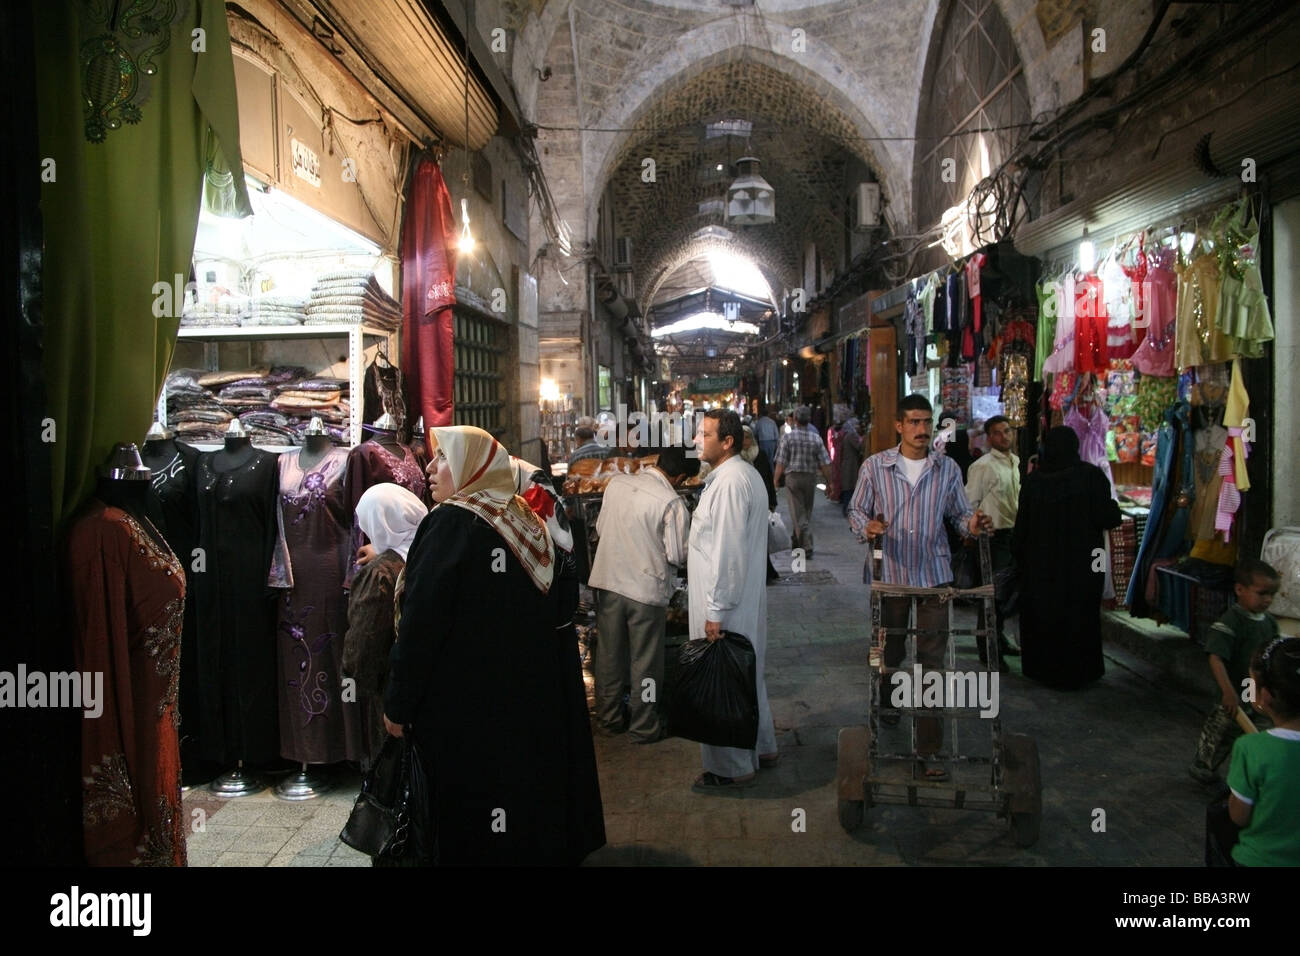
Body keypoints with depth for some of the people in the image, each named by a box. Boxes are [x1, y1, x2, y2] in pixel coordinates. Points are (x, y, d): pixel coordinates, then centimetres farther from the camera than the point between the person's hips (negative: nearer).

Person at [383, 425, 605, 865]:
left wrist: (398, 705, -10)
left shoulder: (451, 522, -14)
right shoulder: (530, 523, 7)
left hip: (467, 705, -7)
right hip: (538, 697, 7)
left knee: (469, 821, 6)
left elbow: (421, 623, -18)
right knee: (538, 794, 17)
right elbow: (560, 609, 14)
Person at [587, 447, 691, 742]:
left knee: (609, 654, 17)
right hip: (647, 588, -4)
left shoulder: (616, 483, -3)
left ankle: (608, 718, 32)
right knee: (645, 662, 11)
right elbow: (677, 555, -14)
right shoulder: (672, 503, -18)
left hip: (608, 582, 5)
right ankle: (644, 726, 24)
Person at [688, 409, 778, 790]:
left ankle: (732, 767, 14)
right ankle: (761, 748, 36)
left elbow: (728, 552, -25)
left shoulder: (729, 483, -22)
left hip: (727, 601, -10)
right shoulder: (747, 475, 11)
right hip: (747, 597, 11)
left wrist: (716, 611, -21)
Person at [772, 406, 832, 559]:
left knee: (798, 513, -1)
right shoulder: (816, 439, -2)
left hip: (793, 477, -3)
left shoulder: (787, 437, -8)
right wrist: (828, 483, 5)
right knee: (807, 511, 18)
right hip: (811, 477, 3)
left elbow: (781, 462, -8)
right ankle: (796, 539, 33)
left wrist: (776, 479, 4)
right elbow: (825, 464, -3)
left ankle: (806, 547, -9)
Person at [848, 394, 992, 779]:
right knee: (890, 649, 17)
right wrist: (867, 527, -20)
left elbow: (959, 512, 7)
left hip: (934, 574, 0)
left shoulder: (947, 469, 3)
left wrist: (972, 523, -15)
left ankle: (928, 749, 3)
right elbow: (856, 509, 2)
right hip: (889, 573, 0)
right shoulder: (874, 466, -1)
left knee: (932, 660, -2)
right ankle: (886, 699, 51)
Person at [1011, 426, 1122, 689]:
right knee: (1079, 618, 10)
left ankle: (1041, 668, 23)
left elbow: (1021, 527, -2)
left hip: (1041, 565, 2)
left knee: (1041, 617, 14)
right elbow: (1107, 518, -13)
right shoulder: (1091, 475, -10)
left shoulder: (1033, 480, -4)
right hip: (1081, 564, -2)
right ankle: (1075, 673, 18)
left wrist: (1019, 559, 9)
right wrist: (1113, 506, 8)